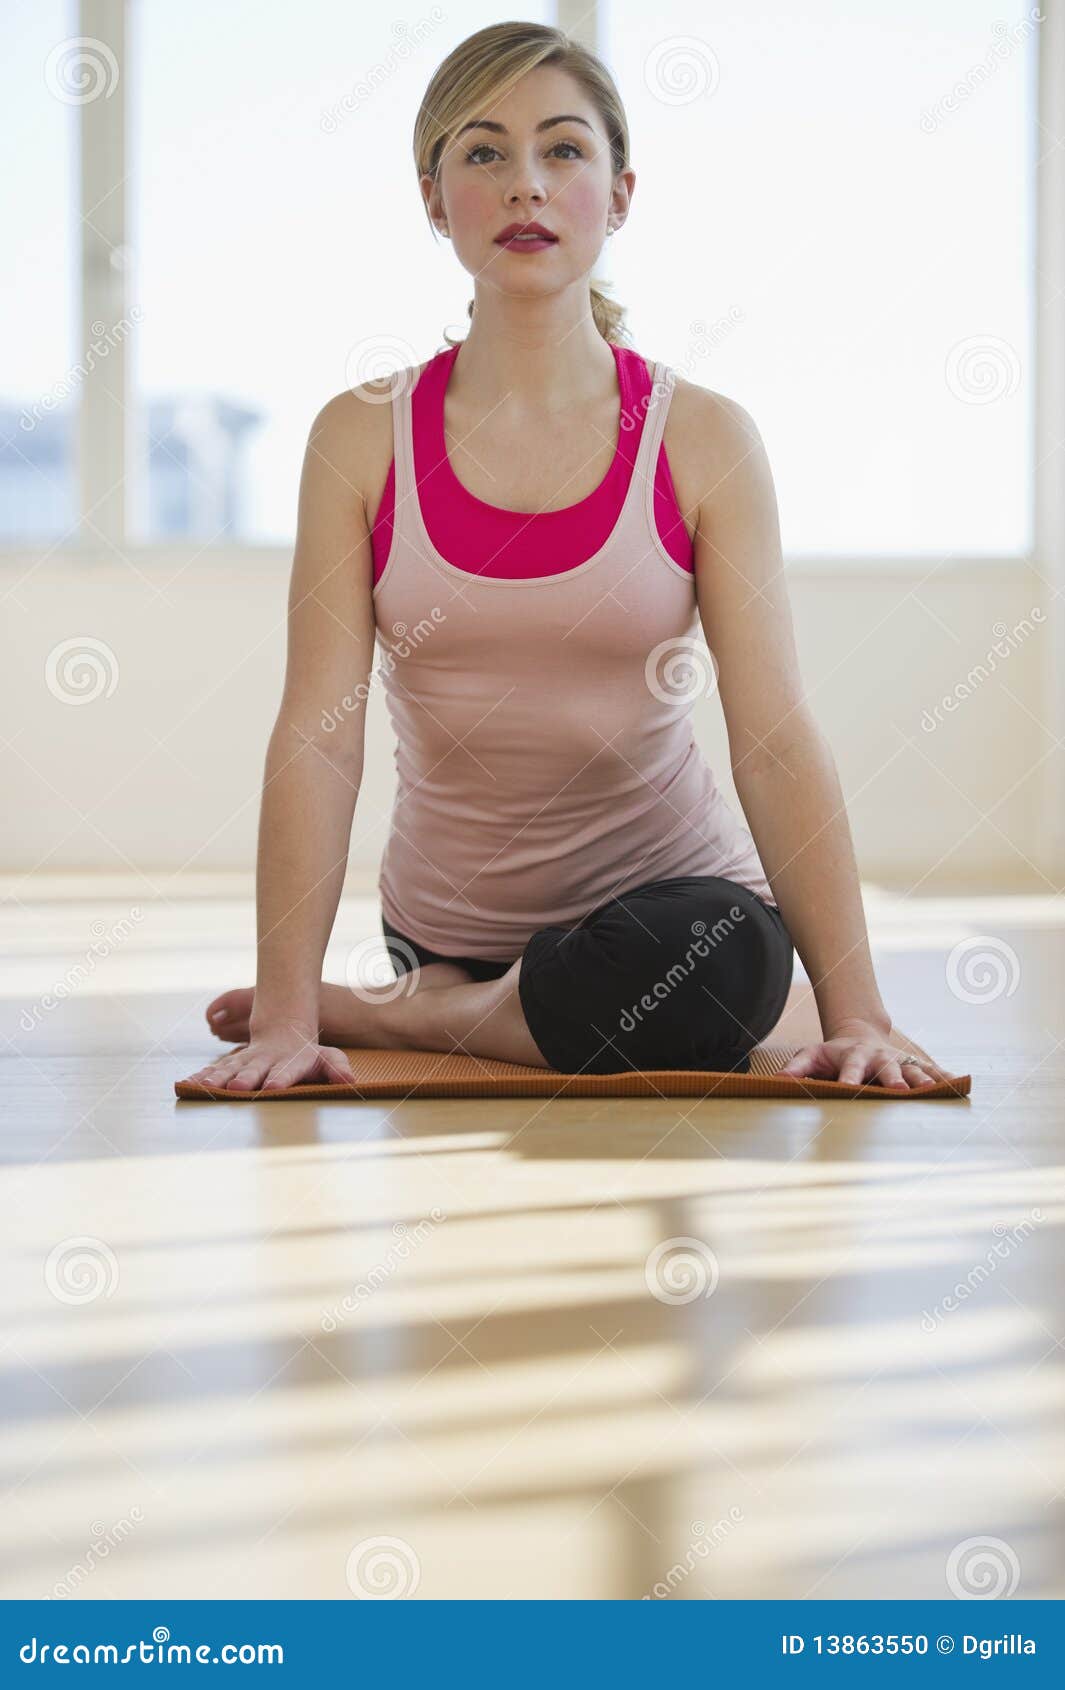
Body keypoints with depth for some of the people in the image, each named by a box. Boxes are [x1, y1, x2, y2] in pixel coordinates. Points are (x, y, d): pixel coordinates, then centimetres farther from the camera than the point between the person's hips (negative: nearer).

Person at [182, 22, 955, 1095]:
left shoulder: (703, 442, -5)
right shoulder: (363, 440, -3)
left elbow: (777, 735, -11)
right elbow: (318, 731, -9)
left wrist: (856, 1015, -22)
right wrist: (284, 1017, -20)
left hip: (669, 894, -4)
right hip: (444, 915, 4)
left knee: (722, 955, -32)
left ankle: (384, 1011, -7)